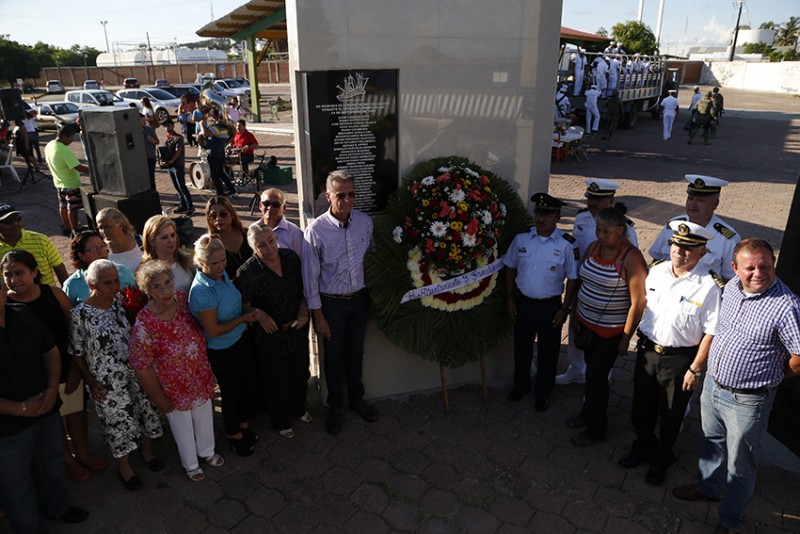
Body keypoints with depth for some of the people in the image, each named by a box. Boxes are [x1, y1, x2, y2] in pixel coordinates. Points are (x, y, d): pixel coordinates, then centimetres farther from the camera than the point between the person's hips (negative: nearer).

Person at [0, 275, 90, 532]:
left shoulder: (24, 315, -7)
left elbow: (50, 351, 4)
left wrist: (52, 388, -9)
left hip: (46, 412, 6)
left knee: (51, 464, 28)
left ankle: (56, 506, 54)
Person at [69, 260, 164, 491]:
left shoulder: (119, 300, -5)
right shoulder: (80, 314, -19)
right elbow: (76, 353, -9)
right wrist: (91, 383, -8)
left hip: (135, 372, 5)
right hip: (107, 382, -5)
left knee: (147, 410, 17)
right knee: (119, 422, 11)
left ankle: (147, 451, 45)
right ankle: (124, 467, 36)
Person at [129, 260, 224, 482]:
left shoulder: (183, 299, -16)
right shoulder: (144, 324, -30)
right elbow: (141, 367, -21)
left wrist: (208, 369, 8)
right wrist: (160, 399, -12)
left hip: (201, 378, 5)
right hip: (174, 388, -4)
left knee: (205, 416, 27)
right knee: (183, 426, 21)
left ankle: (207, 451, 57)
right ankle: (190, 464, 50)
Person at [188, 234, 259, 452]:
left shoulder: (222, 273, -9)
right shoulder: (201, 292, -31)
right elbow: (213, 331, -26)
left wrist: (252, 312, 1)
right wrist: (243, 318, -18)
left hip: (240, 339, 7)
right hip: (221, 350, -7)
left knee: (248, 383, 22)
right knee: (231, 391, 14)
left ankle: (243, 423, 49)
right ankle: (233, 433, 42)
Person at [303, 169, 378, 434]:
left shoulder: (365, 222, -7)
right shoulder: (316, 230, -19)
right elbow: (310, 276, -12)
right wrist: (318, 315, -10)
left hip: (359, 299, 4)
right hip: (330, 303, -3)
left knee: (356, 352, 20)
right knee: (334, 356, 13)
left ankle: (357, 398, 42)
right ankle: (335, 406, 35)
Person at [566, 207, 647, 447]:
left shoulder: (631, 258, -20)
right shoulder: (593, 248, 0)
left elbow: (637, 302, -19)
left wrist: (626, 338, -16)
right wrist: (574, 315, 13)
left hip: (610, 330, -6)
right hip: (586, 323, 6)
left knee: (598, 375, 6)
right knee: (591, 369, 20)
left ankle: (597, 428, 26)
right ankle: (588, 411, 42)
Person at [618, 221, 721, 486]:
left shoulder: (707, 287, -20)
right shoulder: (656, 272, -4)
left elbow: (710, 333, -16)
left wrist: (695, 369, -14)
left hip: (680, 359, -4)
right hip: (647, 350, 4)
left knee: (671, 416, 16)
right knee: (641, 407, 21)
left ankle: (661, 459, 41)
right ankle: (643, 445, 49)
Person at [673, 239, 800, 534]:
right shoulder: (731, 288, -4)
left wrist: (771, 375, -3)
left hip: (746, 401, -6)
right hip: (712, 385, 6)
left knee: (740, 465, 15)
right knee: (712, 443, 28)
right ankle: (708, 486, 53)